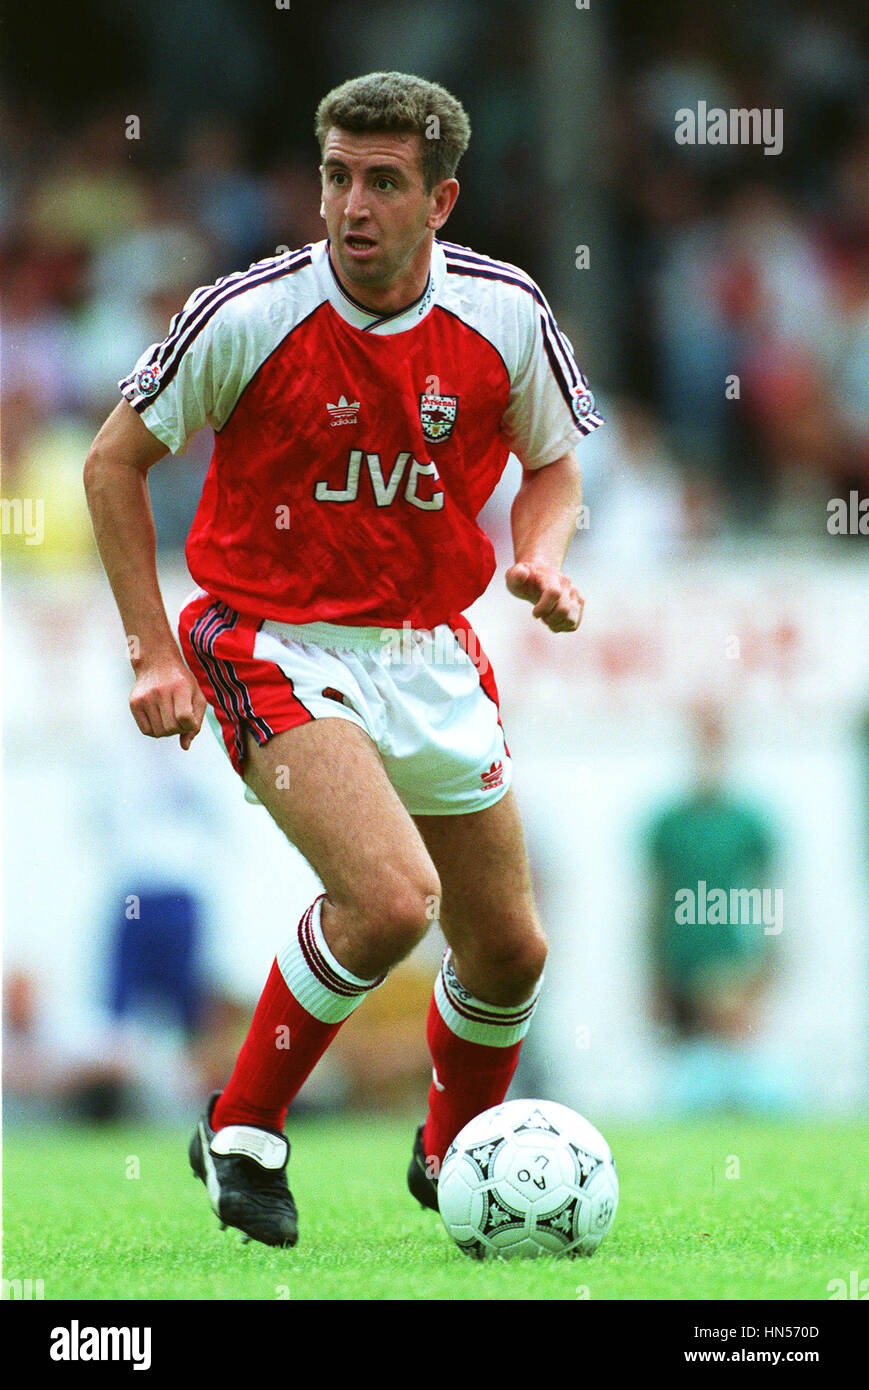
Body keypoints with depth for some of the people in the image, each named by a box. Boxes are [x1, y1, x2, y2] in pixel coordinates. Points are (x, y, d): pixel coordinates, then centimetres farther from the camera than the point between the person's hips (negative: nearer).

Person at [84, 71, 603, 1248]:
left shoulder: (505, 314, -8)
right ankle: (244, 1135, -5)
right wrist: (153, 651, -7)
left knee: (508, 953, 9)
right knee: (391, 900, -27)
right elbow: (115, 461, -3)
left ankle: (452, 1159, 39)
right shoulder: (248, 315, -16)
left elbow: (554, 465, 11)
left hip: (432, 654, 4)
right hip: (279, 649, -4)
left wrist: (543, 559, -12)